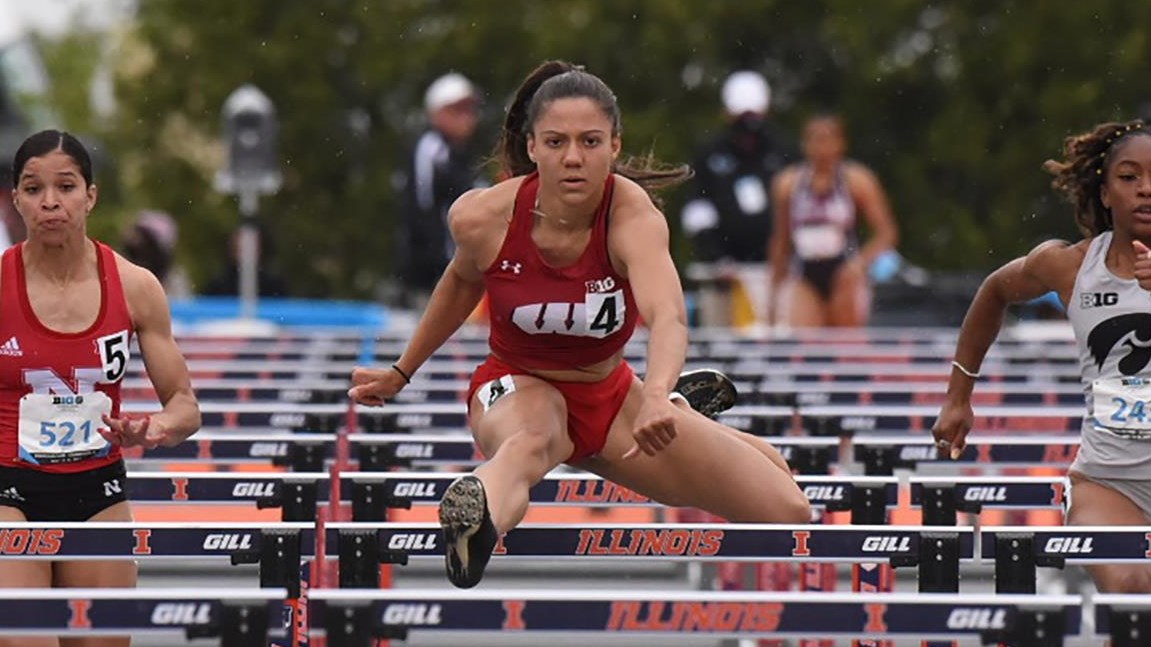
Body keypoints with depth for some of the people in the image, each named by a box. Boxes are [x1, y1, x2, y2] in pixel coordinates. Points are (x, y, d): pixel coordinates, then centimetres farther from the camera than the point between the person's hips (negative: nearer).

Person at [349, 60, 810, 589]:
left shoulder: (634, 218, -28)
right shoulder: (481, 218, -20)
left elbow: (668, 317, -48)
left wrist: (656, 397, -68)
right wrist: (401, 373, 15)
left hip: (611, 394, 2)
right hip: (517, 387, -2)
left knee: (789, 513, 2)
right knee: (529, 444, -42)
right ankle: (475, 522, -80)